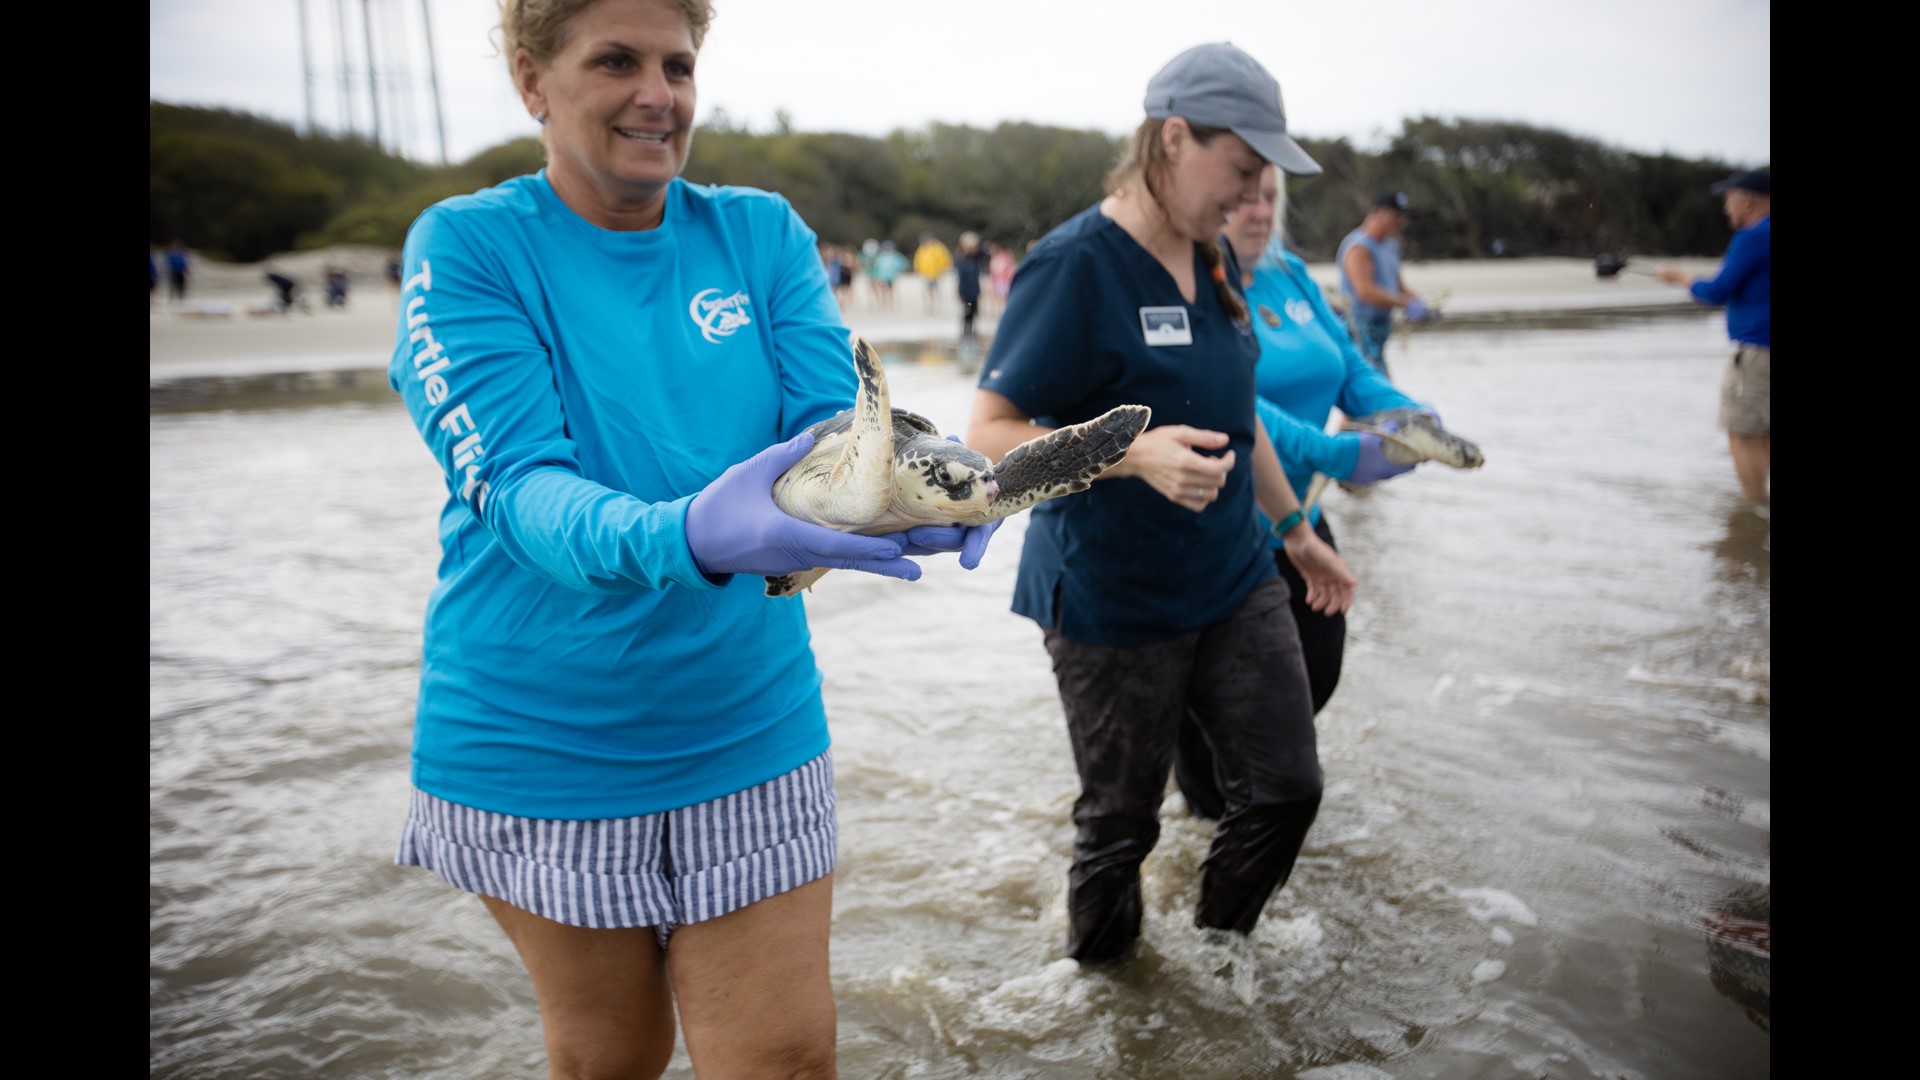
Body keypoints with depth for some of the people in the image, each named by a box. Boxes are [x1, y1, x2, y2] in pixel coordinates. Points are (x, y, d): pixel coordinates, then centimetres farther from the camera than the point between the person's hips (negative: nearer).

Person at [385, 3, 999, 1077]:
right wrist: (686, 537, -42)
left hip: (748, 723, 2)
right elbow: (516, 484, -21)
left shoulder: (762, 231, 2)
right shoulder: (467, 245, -8)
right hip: (541, 736, -2)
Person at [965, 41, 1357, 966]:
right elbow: (990, 434, -22)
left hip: (1234, 583, 7)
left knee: (1286, 786, 9)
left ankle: (1219, 954, 35)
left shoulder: (1213, 262, 7)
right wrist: (1136, 453, -35)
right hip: (1113, 604, -7)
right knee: (1121, 821, 8)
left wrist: (1295, 527, 23)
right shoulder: (1074, 265, -18)